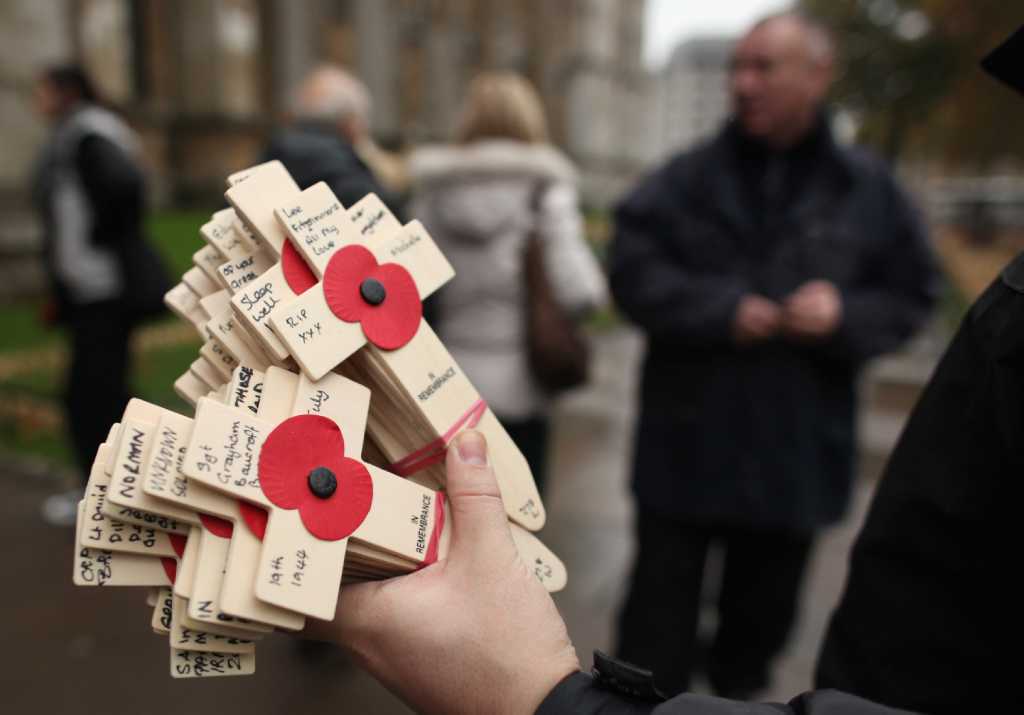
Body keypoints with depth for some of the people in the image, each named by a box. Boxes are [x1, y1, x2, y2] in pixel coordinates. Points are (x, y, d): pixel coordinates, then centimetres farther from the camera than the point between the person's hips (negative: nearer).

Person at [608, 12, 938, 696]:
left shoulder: (867, 186, 2)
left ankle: (736, 690, 48)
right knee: (661, 607, 7)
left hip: (797, 447, 3)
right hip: (687, 441, -2)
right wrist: (719, 310, -19)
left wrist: (847, 315, -15)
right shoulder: (686, 177, -2)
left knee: (765, 605, 22)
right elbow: (633, 269, -7)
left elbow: (911, 293, 5)